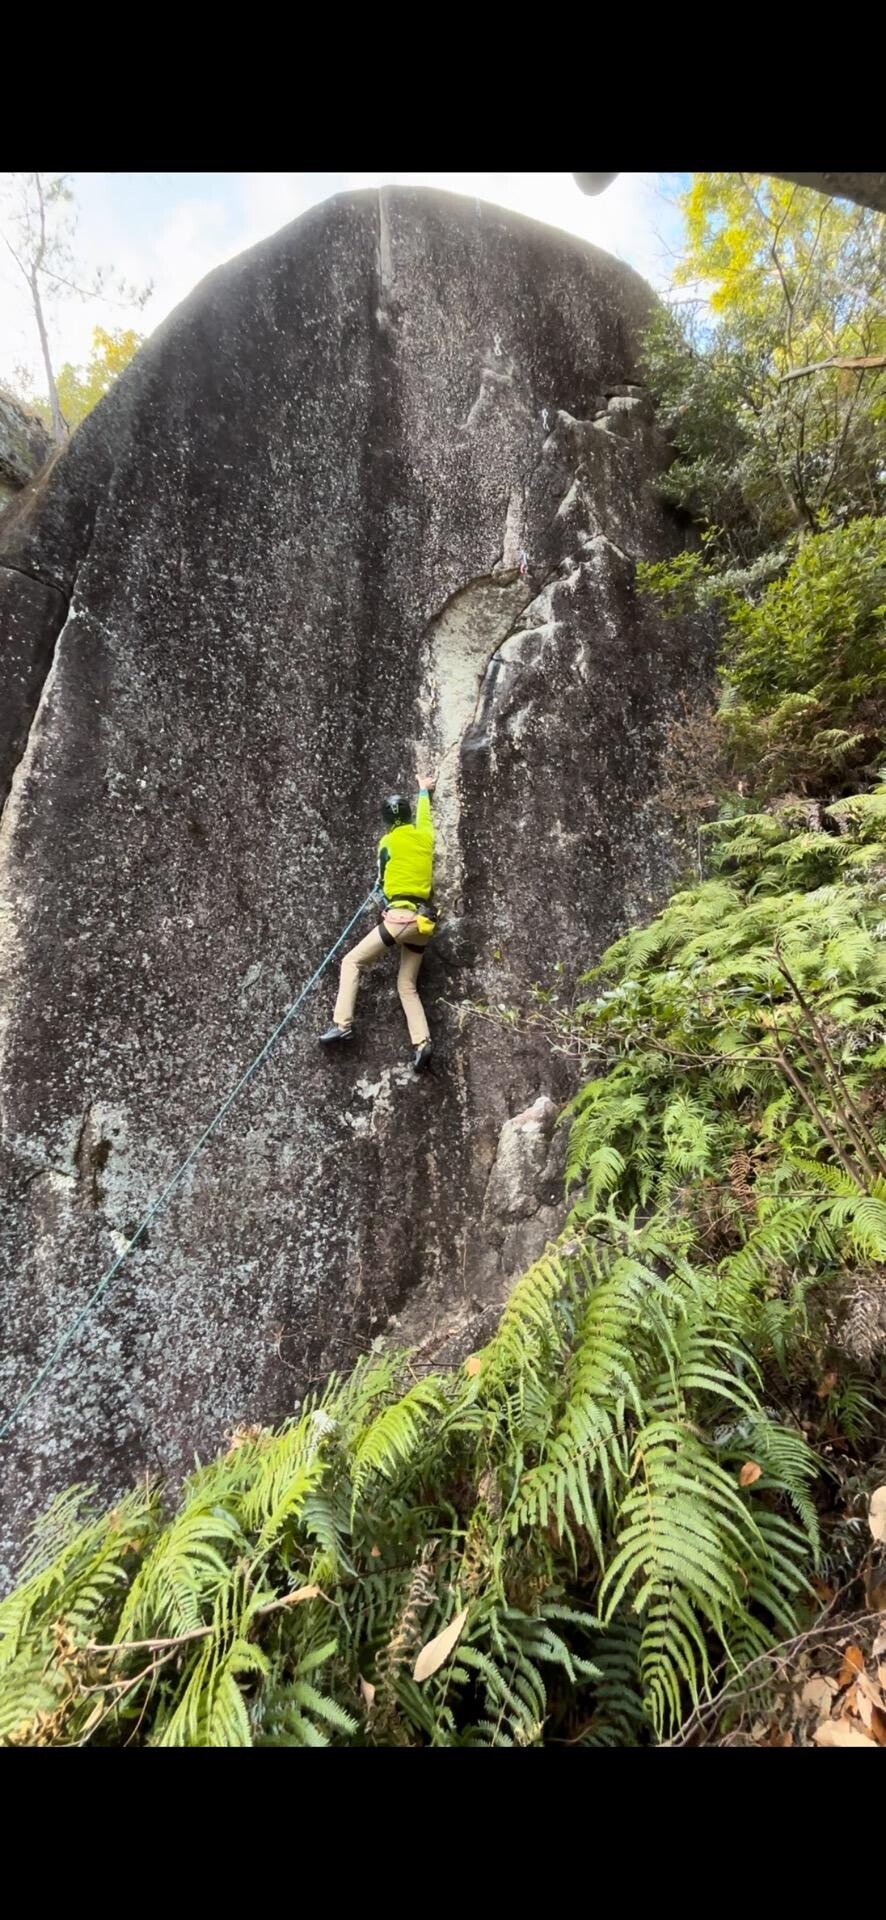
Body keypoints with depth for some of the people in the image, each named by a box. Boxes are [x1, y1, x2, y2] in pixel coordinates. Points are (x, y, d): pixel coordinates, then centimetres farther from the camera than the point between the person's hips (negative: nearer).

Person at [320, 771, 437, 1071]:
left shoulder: (387, 842, 1)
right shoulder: (425, 835, 13)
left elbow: (383, 883, 11)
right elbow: (423, 813, 36)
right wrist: (424, 789, 55)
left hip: (401, 916, -6)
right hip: (423, 922, 6)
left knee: (352, 962, 2)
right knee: (407, 985, 9)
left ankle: (342, 1024, -9)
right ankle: (422, 1042, -7)